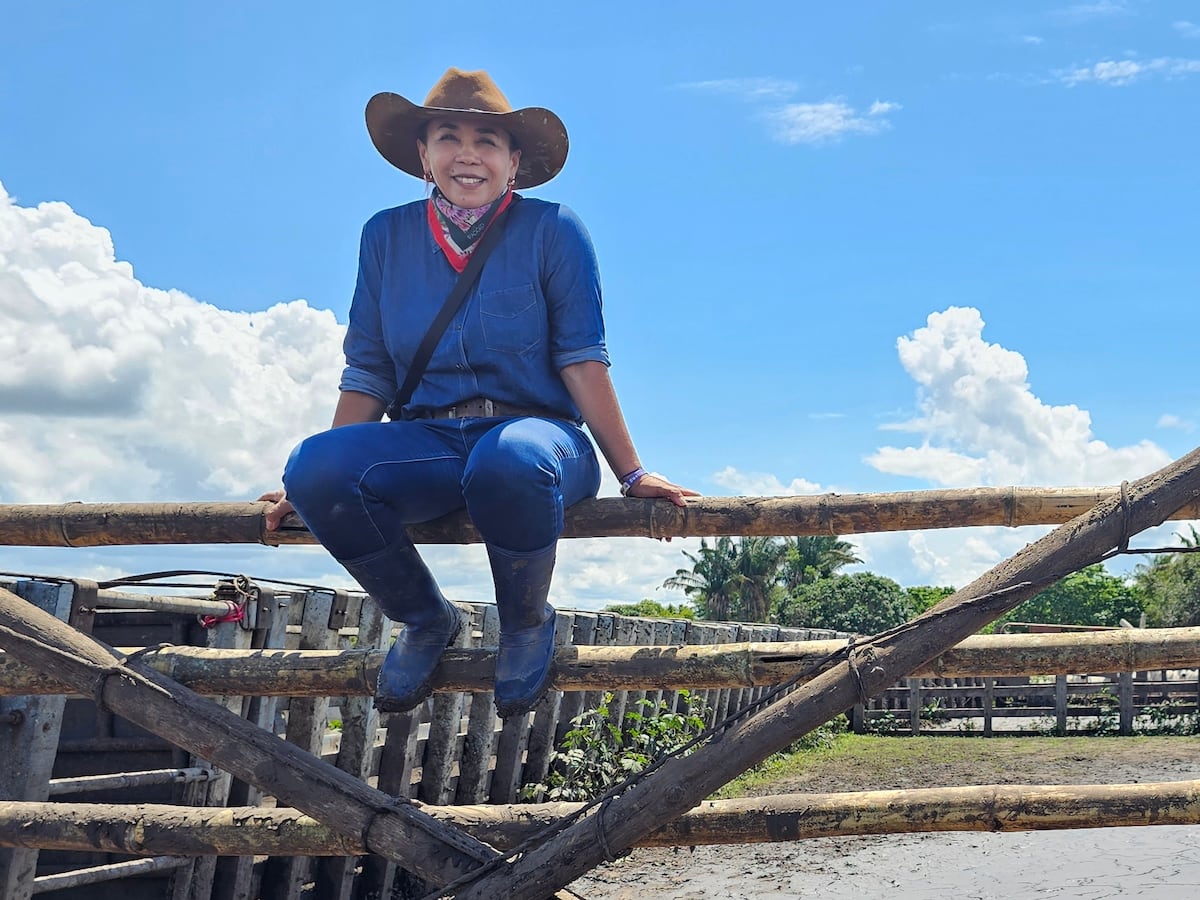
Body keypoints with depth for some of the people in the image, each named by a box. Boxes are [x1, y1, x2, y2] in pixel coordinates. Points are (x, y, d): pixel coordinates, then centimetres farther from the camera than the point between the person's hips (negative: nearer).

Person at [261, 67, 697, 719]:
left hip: (534, 431, -3)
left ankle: (527, 622, -7)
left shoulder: (551, 231, 0)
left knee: (510, 463, -41)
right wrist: (319, 482, 8)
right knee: (315, 466, -29)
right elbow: (367, 374, 12)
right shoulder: (386, 237, 10)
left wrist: (631, 474, -9)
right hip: (426, 443, 3)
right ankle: (425, 618, -1)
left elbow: (582, 361, -4)